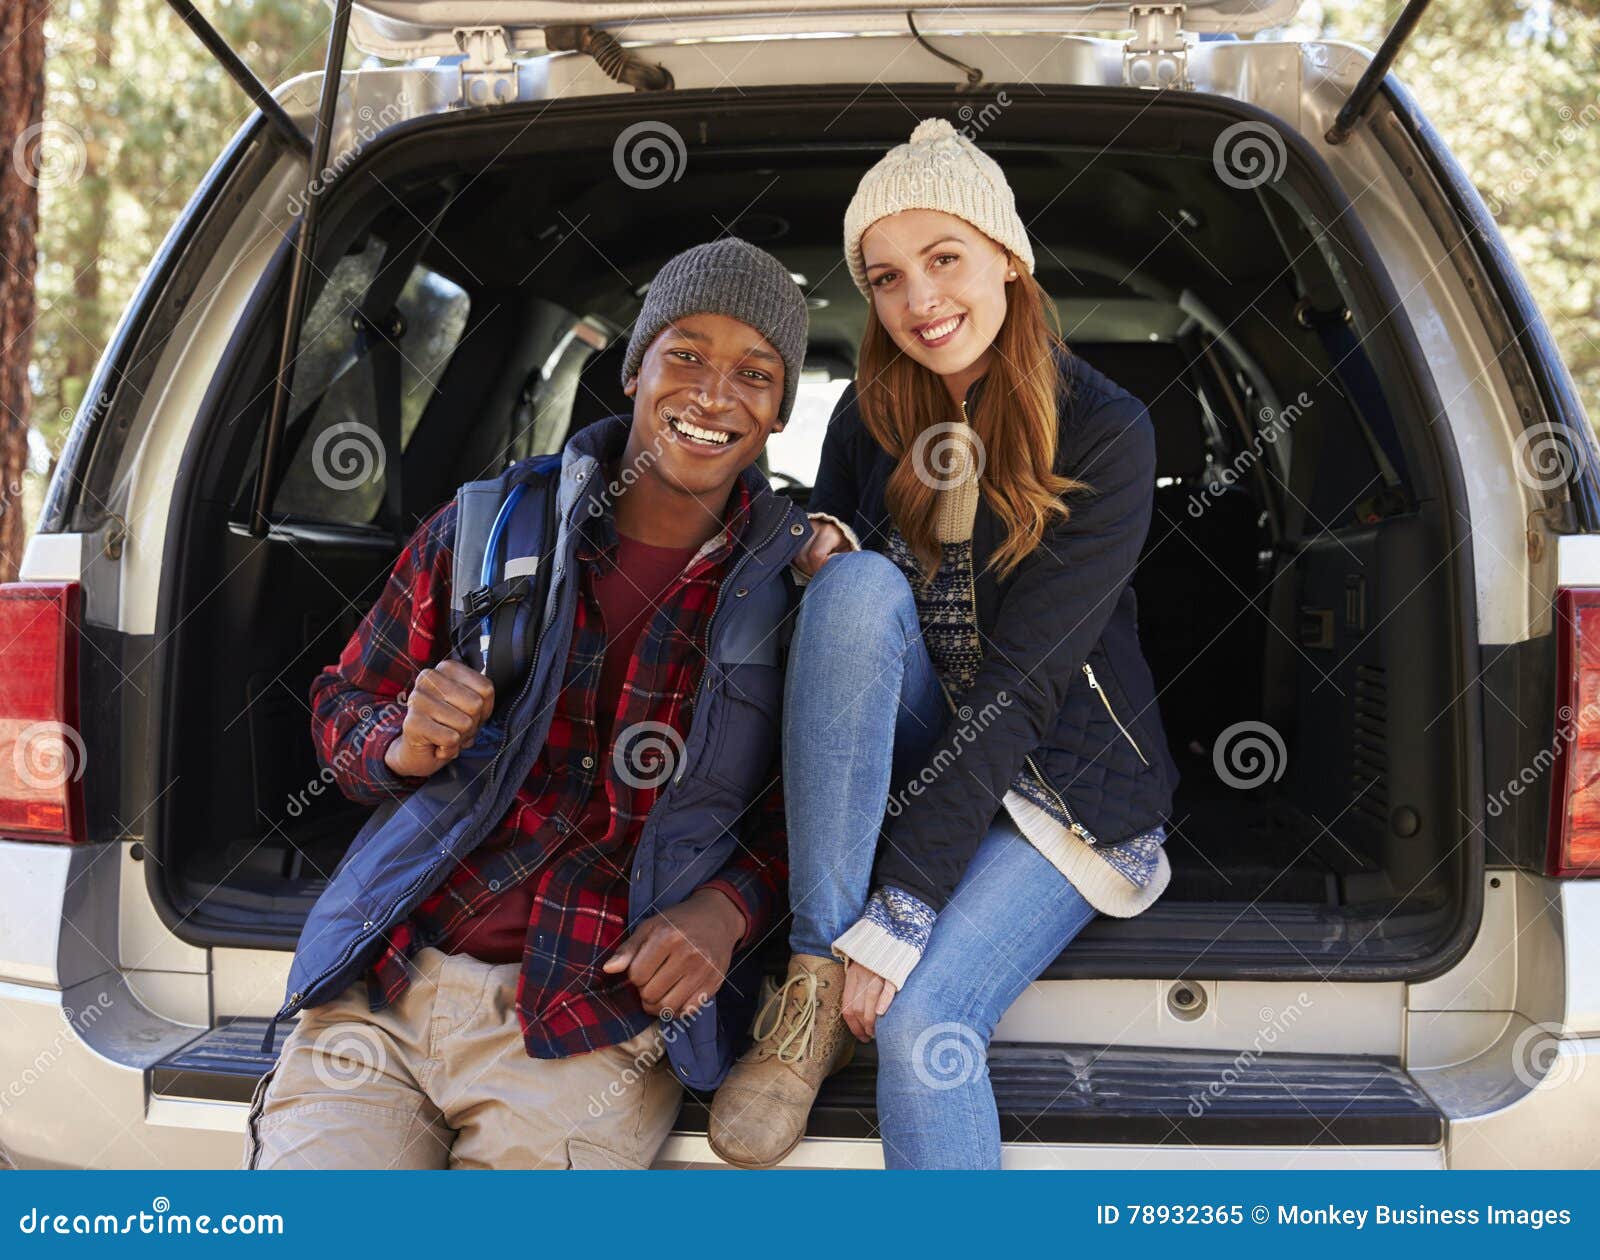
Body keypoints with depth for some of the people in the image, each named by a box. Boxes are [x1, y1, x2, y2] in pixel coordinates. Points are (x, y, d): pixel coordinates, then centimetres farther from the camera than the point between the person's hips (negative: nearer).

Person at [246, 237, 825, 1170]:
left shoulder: (800, 588, 2)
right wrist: (402, 747, -7)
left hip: (599, 1024, -1)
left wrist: (728, 910, -10)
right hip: (381, 994, 1)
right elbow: (343, 705, 16)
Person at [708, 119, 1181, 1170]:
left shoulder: (1104, 434, -14)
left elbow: (1017, 681, -21)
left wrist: (896, 913, -25)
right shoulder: (871, 417, 1)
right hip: (910, 767, 4)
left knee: (923, 1023, -30)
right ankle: (818, 981, -25)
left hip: (1064, 786, -4)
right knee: (861, 583, -27)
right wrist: (826, 560, -15)